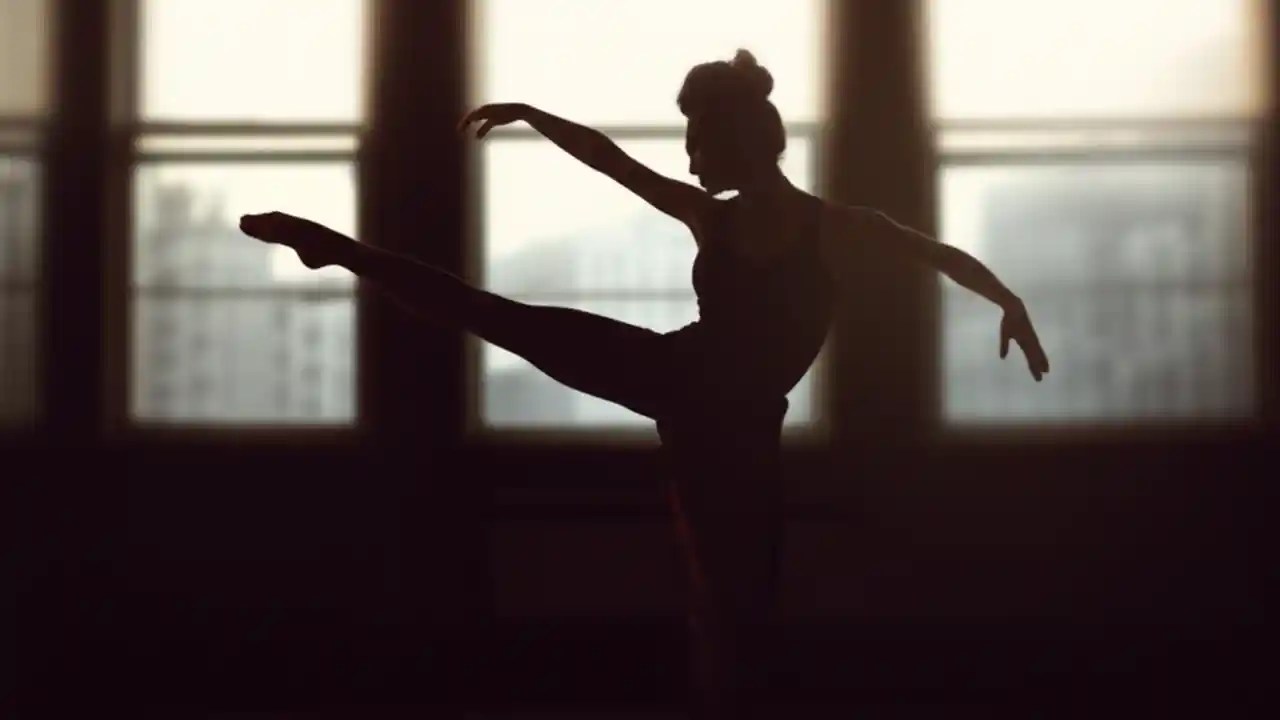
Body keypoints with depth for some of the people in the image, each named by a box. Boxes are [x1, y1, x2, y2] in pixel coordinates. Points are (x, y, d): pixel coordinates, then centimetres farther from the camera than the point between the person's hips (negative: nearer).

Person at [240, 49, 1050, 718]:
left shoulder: (834, 228, -9)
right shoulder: (711, 218, 2)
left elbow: (943, 253, -10)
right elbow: (610, 156, 8)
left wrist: (1011, 302, -24)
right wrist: (529, 113, 8)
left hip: (737, 424, -3)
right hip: (678, 377, 3)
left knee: (738, 599, 2)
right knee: (521, 325, -5)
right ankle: (345, 250, 3)